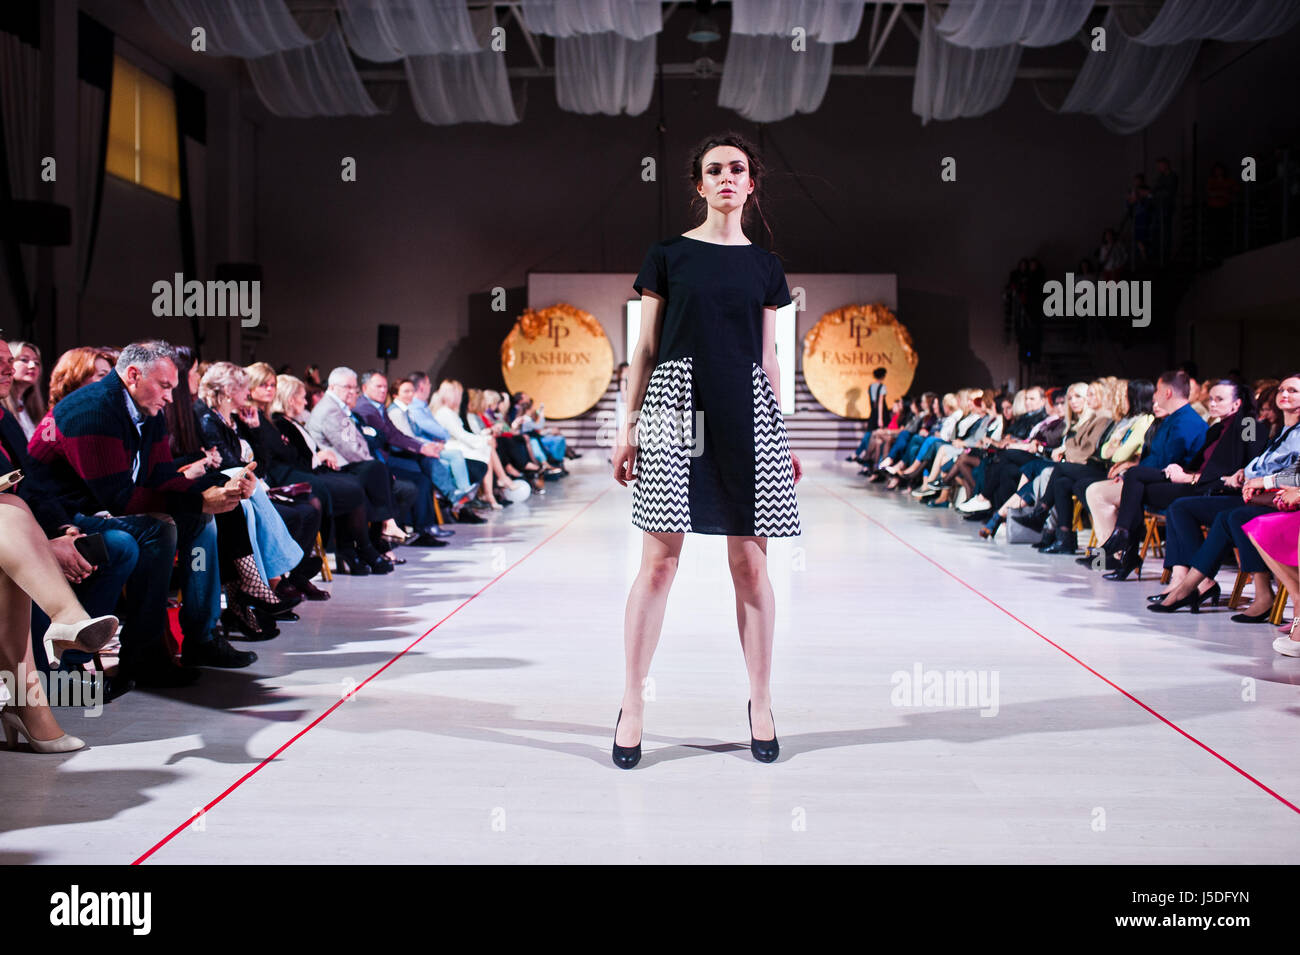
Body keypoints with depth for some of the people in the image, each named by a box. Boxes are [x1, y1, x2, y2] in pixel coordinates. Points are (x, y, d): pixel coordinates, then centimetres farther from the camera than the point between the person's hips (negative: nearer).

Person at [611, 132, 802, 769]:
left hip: (746, 413, 2)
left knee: (750, 561, 3)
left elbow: (768, 359, 15)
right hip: (677, 406, -2)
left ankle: (760, 704, 14)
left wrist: (780, 435, 12)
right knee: (659, 559, -3)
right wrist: (628, 429, 0)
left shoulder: (764, 265, 13)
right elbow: (645, 349, 5)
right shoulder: (668, 256, 6)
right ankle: (633, 705, 7)